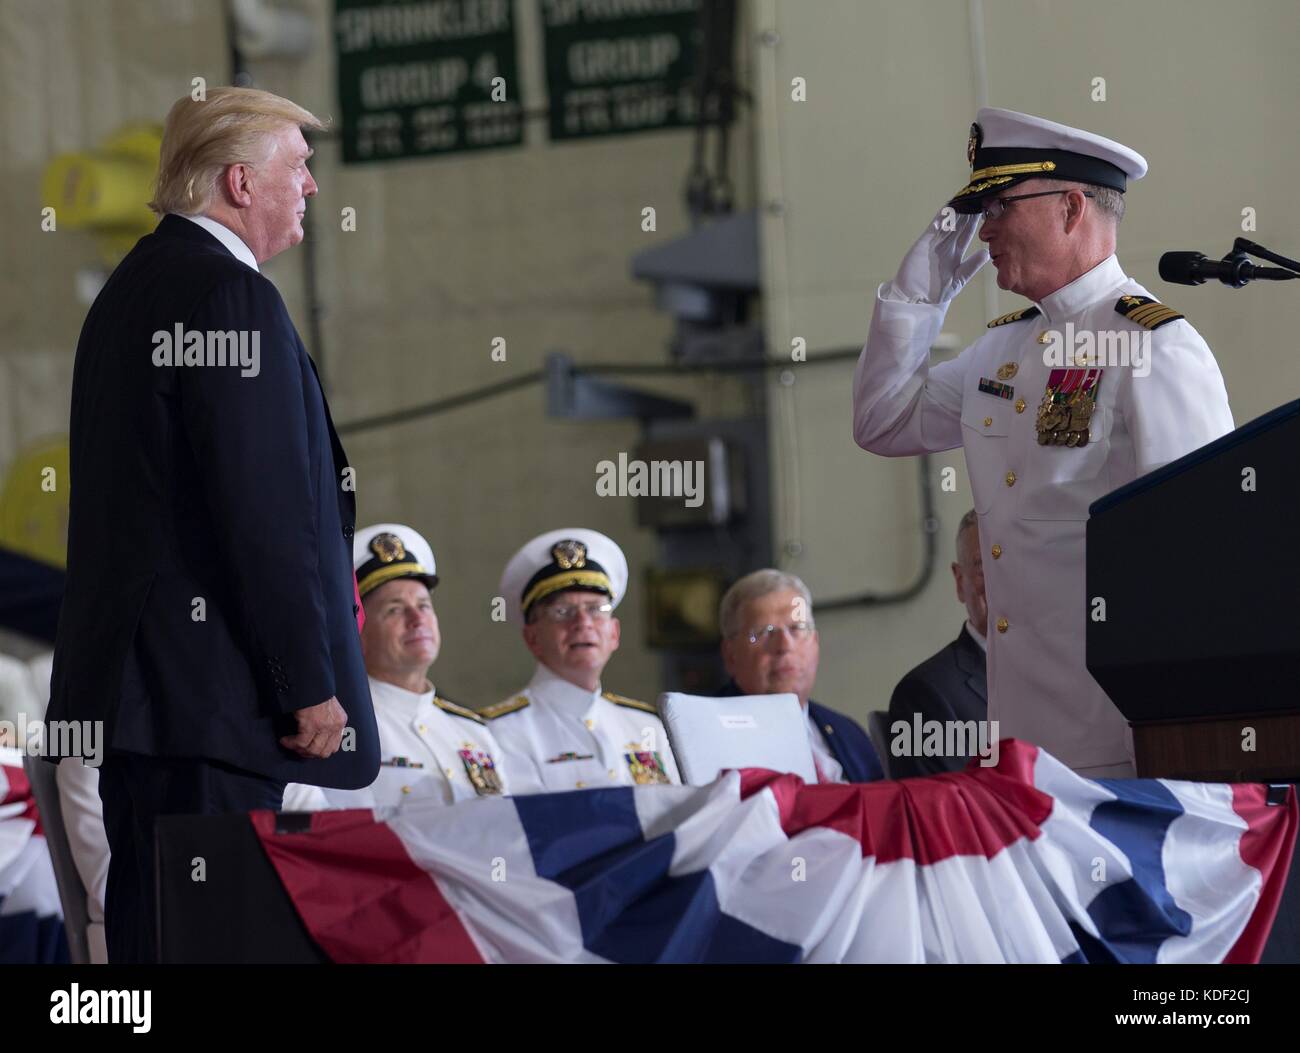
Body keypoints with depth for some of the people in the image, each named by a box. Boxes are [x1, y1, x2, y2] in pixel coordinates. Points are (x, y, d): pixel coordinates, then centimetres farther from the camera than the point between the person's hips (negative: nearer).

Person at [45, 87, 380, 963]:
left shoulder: (133, 289, 18)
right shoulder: (232, 296, -14)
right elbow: (265, 512, -20)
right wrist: (312, 683, -17)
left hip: (138, 678, 10)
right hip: (216, 689, -10)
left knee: (148, 917, 12)